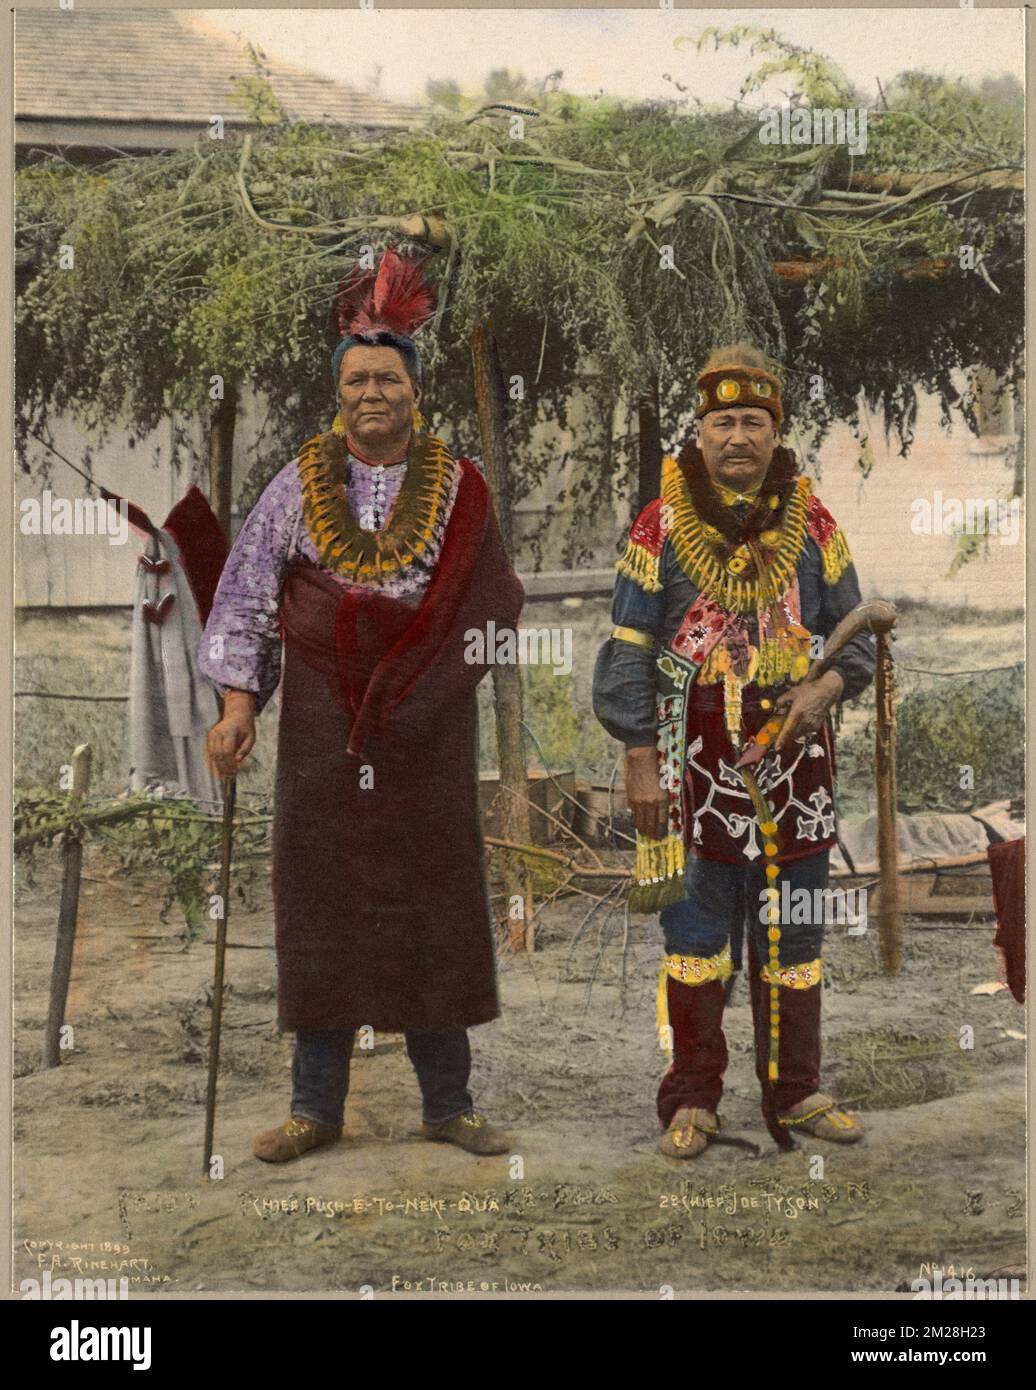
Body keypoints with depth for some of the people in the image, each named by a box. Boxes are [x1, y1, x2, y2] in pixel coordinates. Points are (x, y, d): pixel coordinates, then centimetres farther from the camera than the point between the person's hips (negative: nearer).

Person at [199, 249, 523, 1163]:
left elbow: (493, 608, 9)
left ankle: (448, 1103, 16)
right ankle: (316, 1106, 14)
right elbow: (247, 598, 4)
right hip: (324, 728, 0)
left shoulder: (459, 490, 5)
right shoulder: (298, 487, 6)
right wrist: (238, 702, -4)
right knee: (320, 909, 4)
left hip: (428, 733, 0)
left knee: (433, 907, 4)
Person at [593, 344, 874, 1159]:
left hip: (794, 757, 3)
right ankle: (692, 1102, 13)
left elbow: (857, 637, 12)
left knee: (793, 933, 9)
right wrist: (640, 762, -5)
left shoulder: (813, 527, 7)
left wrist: (827, 688, -10)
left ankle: (796, 1091, 20)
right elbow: (628, 655, 0)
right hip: (697, 762, -2)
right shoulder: (661, 529, 0)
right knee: (695, 937, 1)